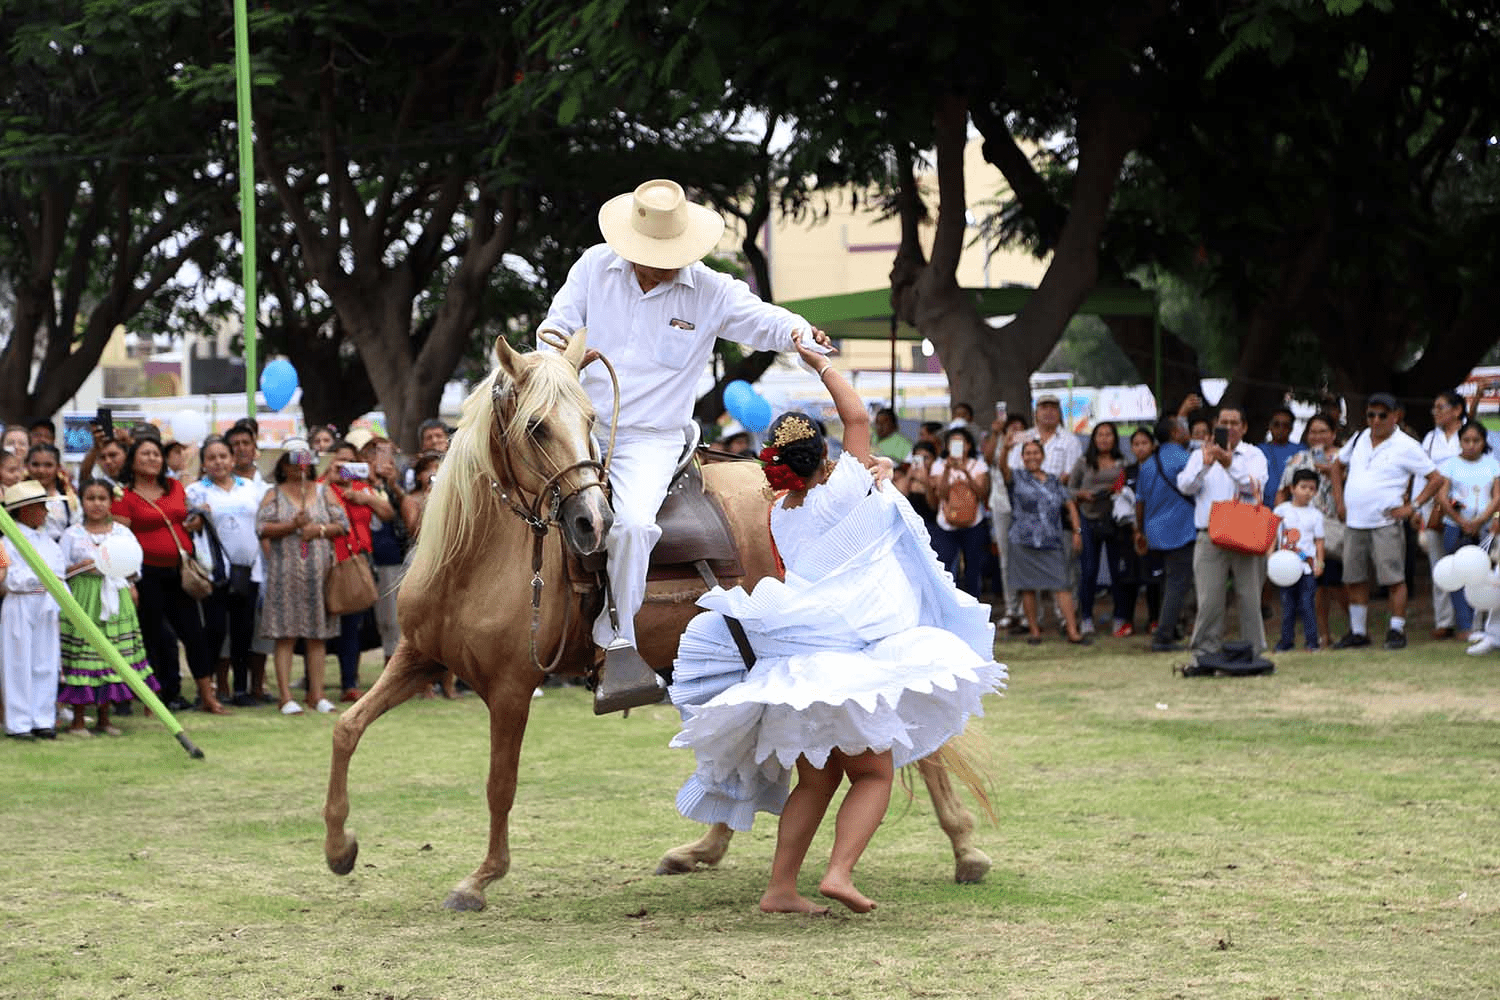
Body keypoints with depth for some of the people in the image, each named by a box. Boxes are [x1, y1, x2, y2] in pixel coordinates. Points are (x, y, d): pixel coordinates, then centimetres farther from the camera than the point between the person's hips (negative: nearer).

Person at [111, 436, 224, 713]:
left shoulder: (175, 488, 12)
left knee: (195, 633, 4)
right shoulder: (125, 496, -4)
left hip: (178, 572, 5)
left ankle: (208, 696, 12)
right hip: (148, 573, -5)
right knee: (152, 636, 2)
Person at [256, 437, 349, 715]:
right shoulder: (274, 494, 6)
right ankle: (286, 697, -6)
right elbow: (262, 527, -6)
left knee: (317, 635, 3)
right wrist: (292, 525, -17)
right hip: (286, 572, -2)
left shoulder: (323, 492, 13)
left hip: (319, 571, 2)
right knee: (286, 635, -6)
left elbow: (342, 524, 8)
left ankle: (318, 694, 8)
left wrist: (320, 529, -9)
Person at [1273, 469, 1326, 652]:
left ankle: (1312, 640, 1)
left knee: (1307, 604, -4)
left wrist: (1319, 563, -1)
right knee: (1287, 604, 5)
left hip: (1307, 566, -1)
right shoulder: (1281, 510, 6)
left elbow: (1319, 541, 6)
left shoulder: (1315, 514, 5)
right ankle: (1286, 640, 13)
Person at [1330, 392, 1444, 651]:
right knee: (1355, 580, 8)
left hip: (1386, 524, -5)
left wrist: (1412, 506, -10)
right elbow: (1339, 466, 28)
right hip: (1354, 523, 5)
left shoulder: (1405, 446, -4)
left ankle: (1397, 631, 0)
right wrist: (1339, 501, 17)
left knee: (1393, 579, -7)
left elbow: (1436, 479, -3)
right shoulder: (1359, 440, 12)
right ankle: (1358, 632, 16)